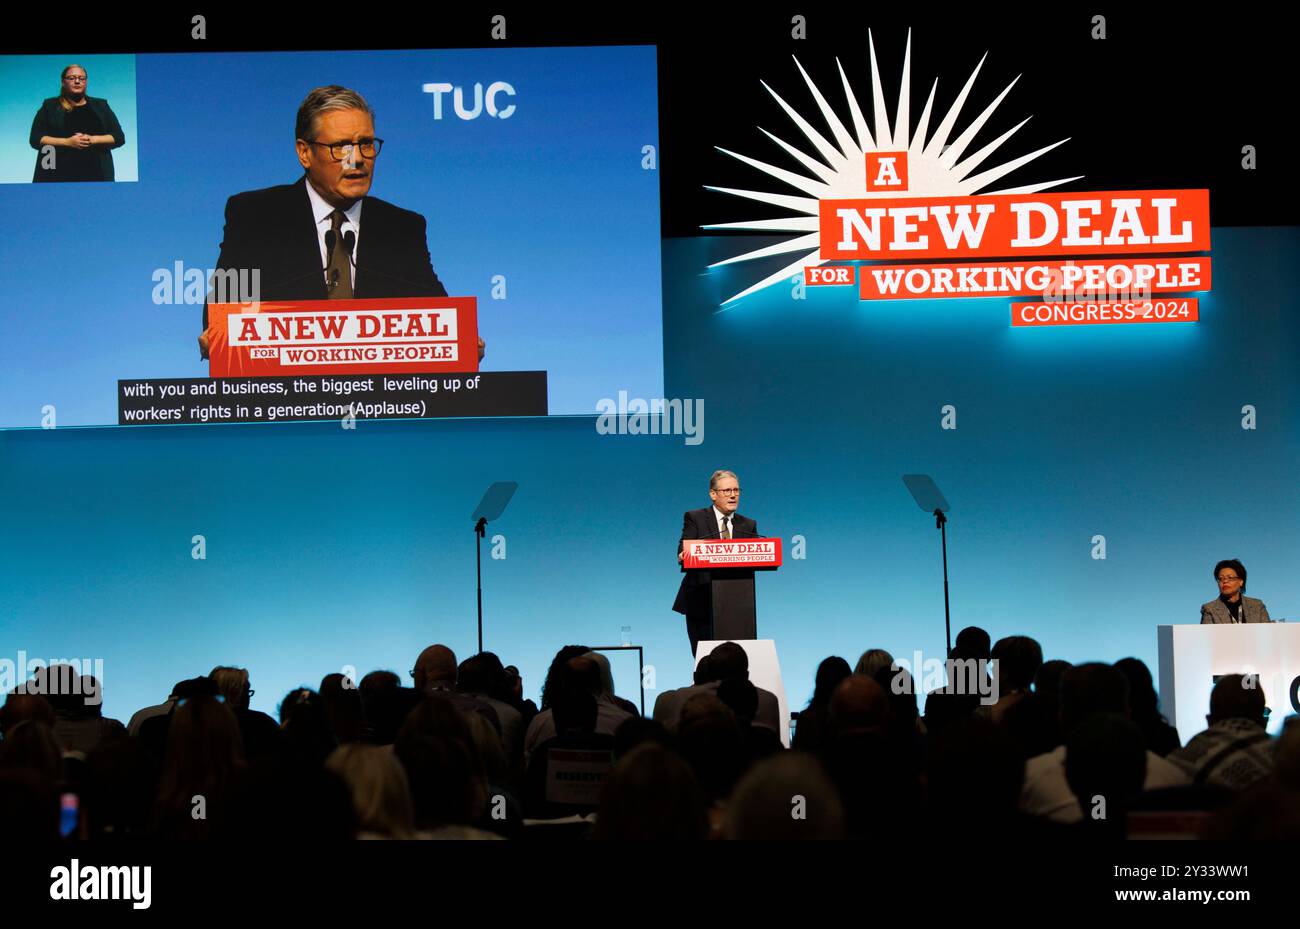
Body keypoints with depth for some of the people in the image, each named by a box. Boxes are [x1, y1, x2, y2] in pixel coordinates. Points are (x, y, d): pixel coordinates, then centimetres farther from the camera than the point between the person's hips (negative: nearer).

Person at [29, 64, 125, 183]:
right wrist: (67, 142, -10)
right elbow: (36, 139, 4)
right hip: (59, 175, -1)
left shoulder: (100, 106, 16)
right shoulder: (50, 106, 11)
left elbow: (119, 137, 11)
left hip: (94, 174, 1)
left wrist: (93, 140, -7)